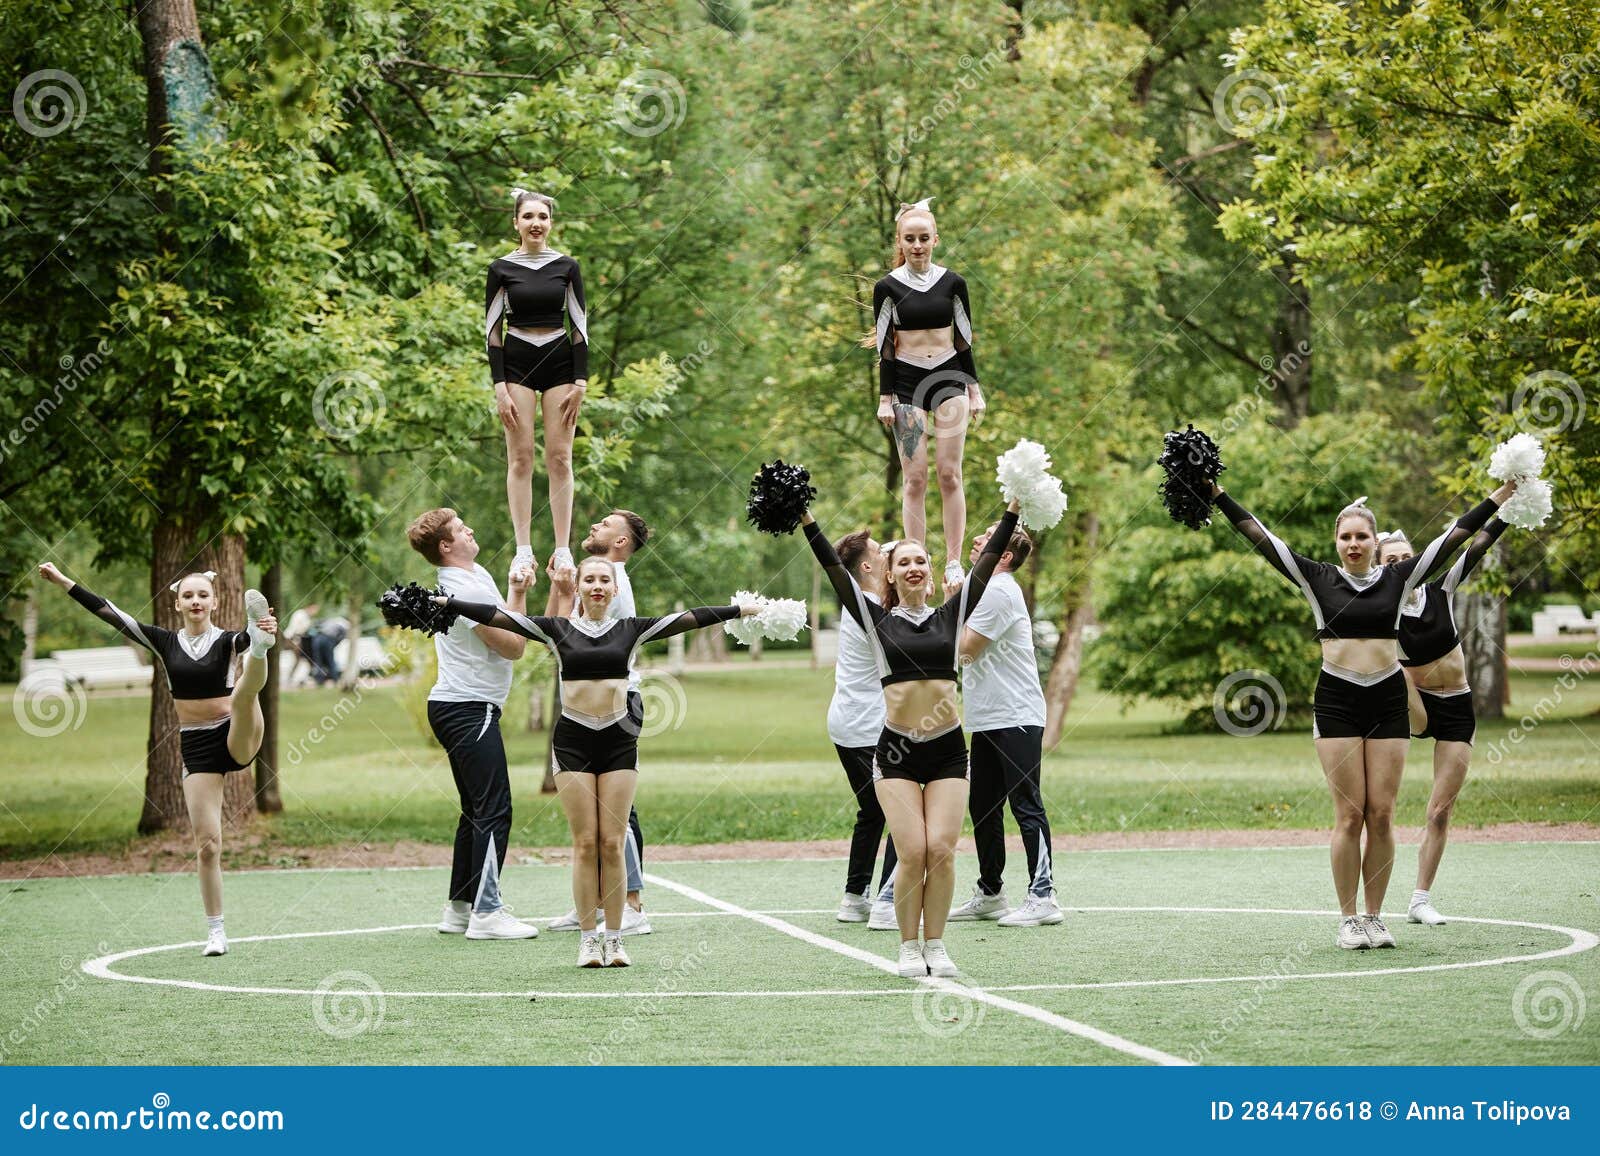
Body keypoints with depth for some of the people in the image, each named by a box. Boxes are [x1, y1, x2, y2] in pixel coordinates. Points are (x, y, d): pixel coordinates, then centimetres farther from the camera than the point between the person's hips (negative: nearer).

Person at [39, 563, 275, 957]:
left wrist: (262, 634, -51)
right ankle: (216, 933, 6)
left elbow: (244, 638, -27)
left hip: (238, 738, -2)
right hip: (196, 747, 2)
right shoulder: (166, 642, 6)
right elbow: (111, 613, 5)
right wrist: (63, 581, 2)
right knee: (207, 844, -1)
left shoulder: (227, 640, -2)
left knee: (245, 693, -33)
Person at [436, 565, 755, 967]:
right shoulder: (557, 629, 4)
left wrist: (743, 609, -2)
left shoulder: (631, 629, 6)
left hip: (619, 741, 1)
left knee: (612, 843, 0)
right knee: (585, 843, -1)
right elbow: (496, 616, -2)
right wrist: (446, 602, -10)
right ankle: (588, 939, 4)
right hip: (573, 740, -1)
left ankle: (614, 938, 6)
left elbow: (691, 618, 2)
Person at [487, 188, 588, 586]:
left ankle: (563, 549, 1)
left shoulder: (566, 266, 3)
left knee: (560, 459, -1)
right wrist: (499, 386, -7)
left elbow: (580, 325, 4)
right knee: (520, 459, -2)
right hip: (517, 364, -1)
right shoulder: (501, 268, 0)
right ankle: (523, 549, 0)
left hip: (560, 362, 1)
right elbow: (491, 329, 0)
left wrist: (581, 381, -3)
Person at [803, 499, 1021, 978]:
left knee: (942, 849, -8)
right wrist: (806, 520, -7)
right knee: (912, 852, -10)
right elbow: (835, 569, 0)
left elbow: (987, 561, 6)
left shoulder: (951, 616, 9)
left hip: (948, 749, 1)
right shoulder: (876, 620, 6)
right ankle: (909, 948, 5)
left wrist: (1012, 510, 1)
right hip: (896, 750, -1)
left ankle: (935, 946, 6)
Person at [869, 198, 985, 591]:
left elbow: (964, 340, 10)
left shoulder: (952, 282, 4)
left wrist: (975, 390, 8)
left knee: (950, 475, -2)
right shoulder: (887, 287, 0)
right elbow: (884, 347, 1)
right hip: (906, 382, -1)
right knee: (915, 479, -2)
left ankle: (953, 563, 1)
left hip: (950, 380, 1)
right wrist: (885, 398, -3)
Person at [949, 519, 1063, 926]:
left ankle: (1042, 896, -10)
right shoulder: (982, 588, 16)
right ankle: (990, 893, 22)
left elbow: (966, 648, -15)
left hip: (1016, 717, -10)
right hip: (987, 719, 10)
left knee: (1026, 806, -10)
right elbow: (964, 651, 19)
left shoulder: (1000, 591, -14)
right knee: (982, 807, 13)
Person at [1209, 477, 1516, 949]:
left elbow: (1452, 537, 7)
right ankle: (1348, 919, 2)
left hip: (1388, 701, 1)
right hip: (1337, 701, -1)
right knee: (1350, 814, -4)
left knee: (1382, 815, 0)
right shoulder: (1318, 579, 3)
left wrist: (1498, 498, 6)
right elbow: (1260, 537, 1)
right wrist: (1219, 495, -3)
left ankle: (1374, 917, 8)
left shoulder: (1398, 579, 6)